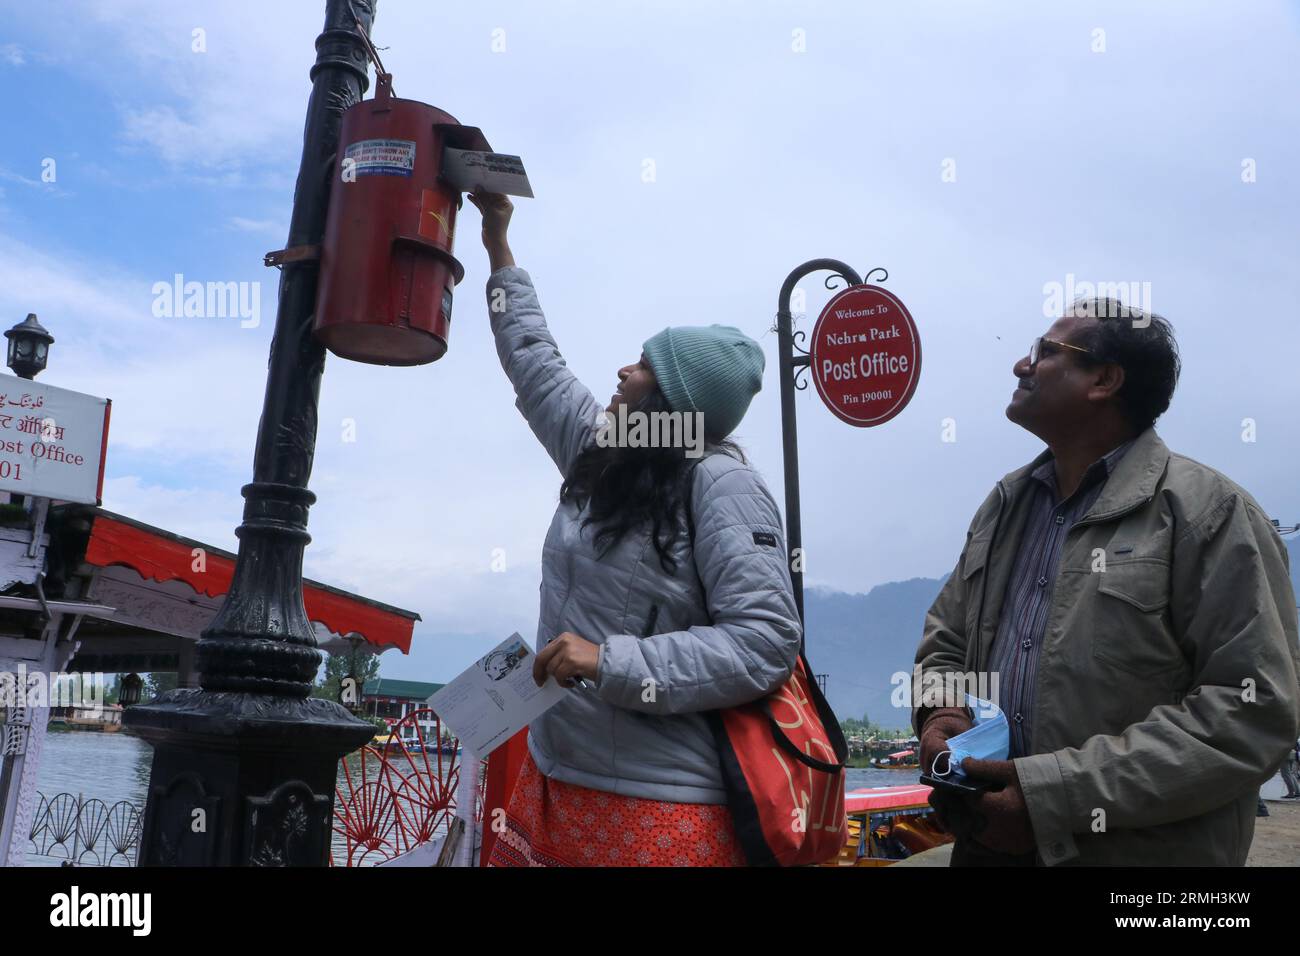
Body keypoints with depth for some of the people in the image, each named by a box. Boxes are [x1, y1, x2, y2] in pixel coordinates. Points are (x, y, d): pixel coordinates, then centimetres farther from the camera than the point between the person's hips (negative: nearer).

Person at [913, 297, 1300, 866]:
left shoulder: (1207, 512, -12)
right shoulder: (1003, 504, 8)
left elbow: (1254, 712, -19)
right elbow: (946, 638, 14)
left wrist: (1061, 794, -23)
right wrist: (939, 712, -8)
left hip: (1136, 851, -5)